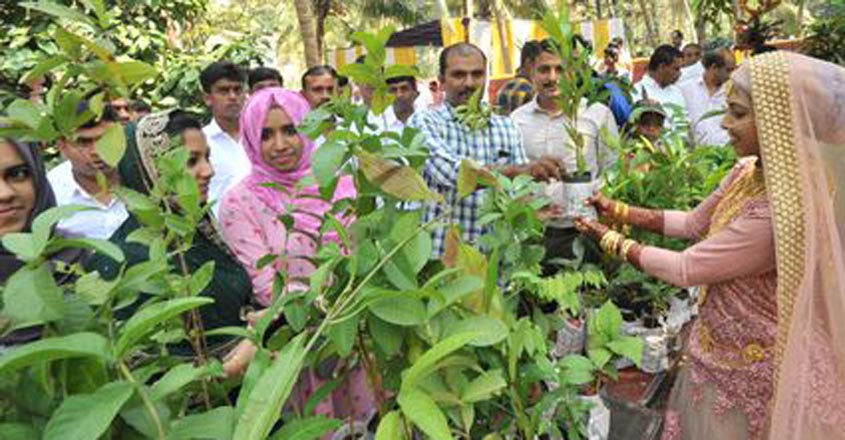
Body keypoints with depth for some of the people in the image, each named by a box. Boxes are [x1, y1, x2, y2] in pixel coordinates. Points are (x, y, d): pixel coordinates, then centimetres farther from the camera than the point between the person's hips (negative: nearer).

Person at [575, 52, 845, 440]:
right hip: (718, 345, 8)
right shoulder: (749, 172, -5)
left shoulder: (790, 207, -31)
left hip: (749, 367, -7)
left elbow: (685, 269, -25)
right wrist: (620, 211, 3)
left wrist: (611, 240, -13)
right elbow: (694, 224, 9)